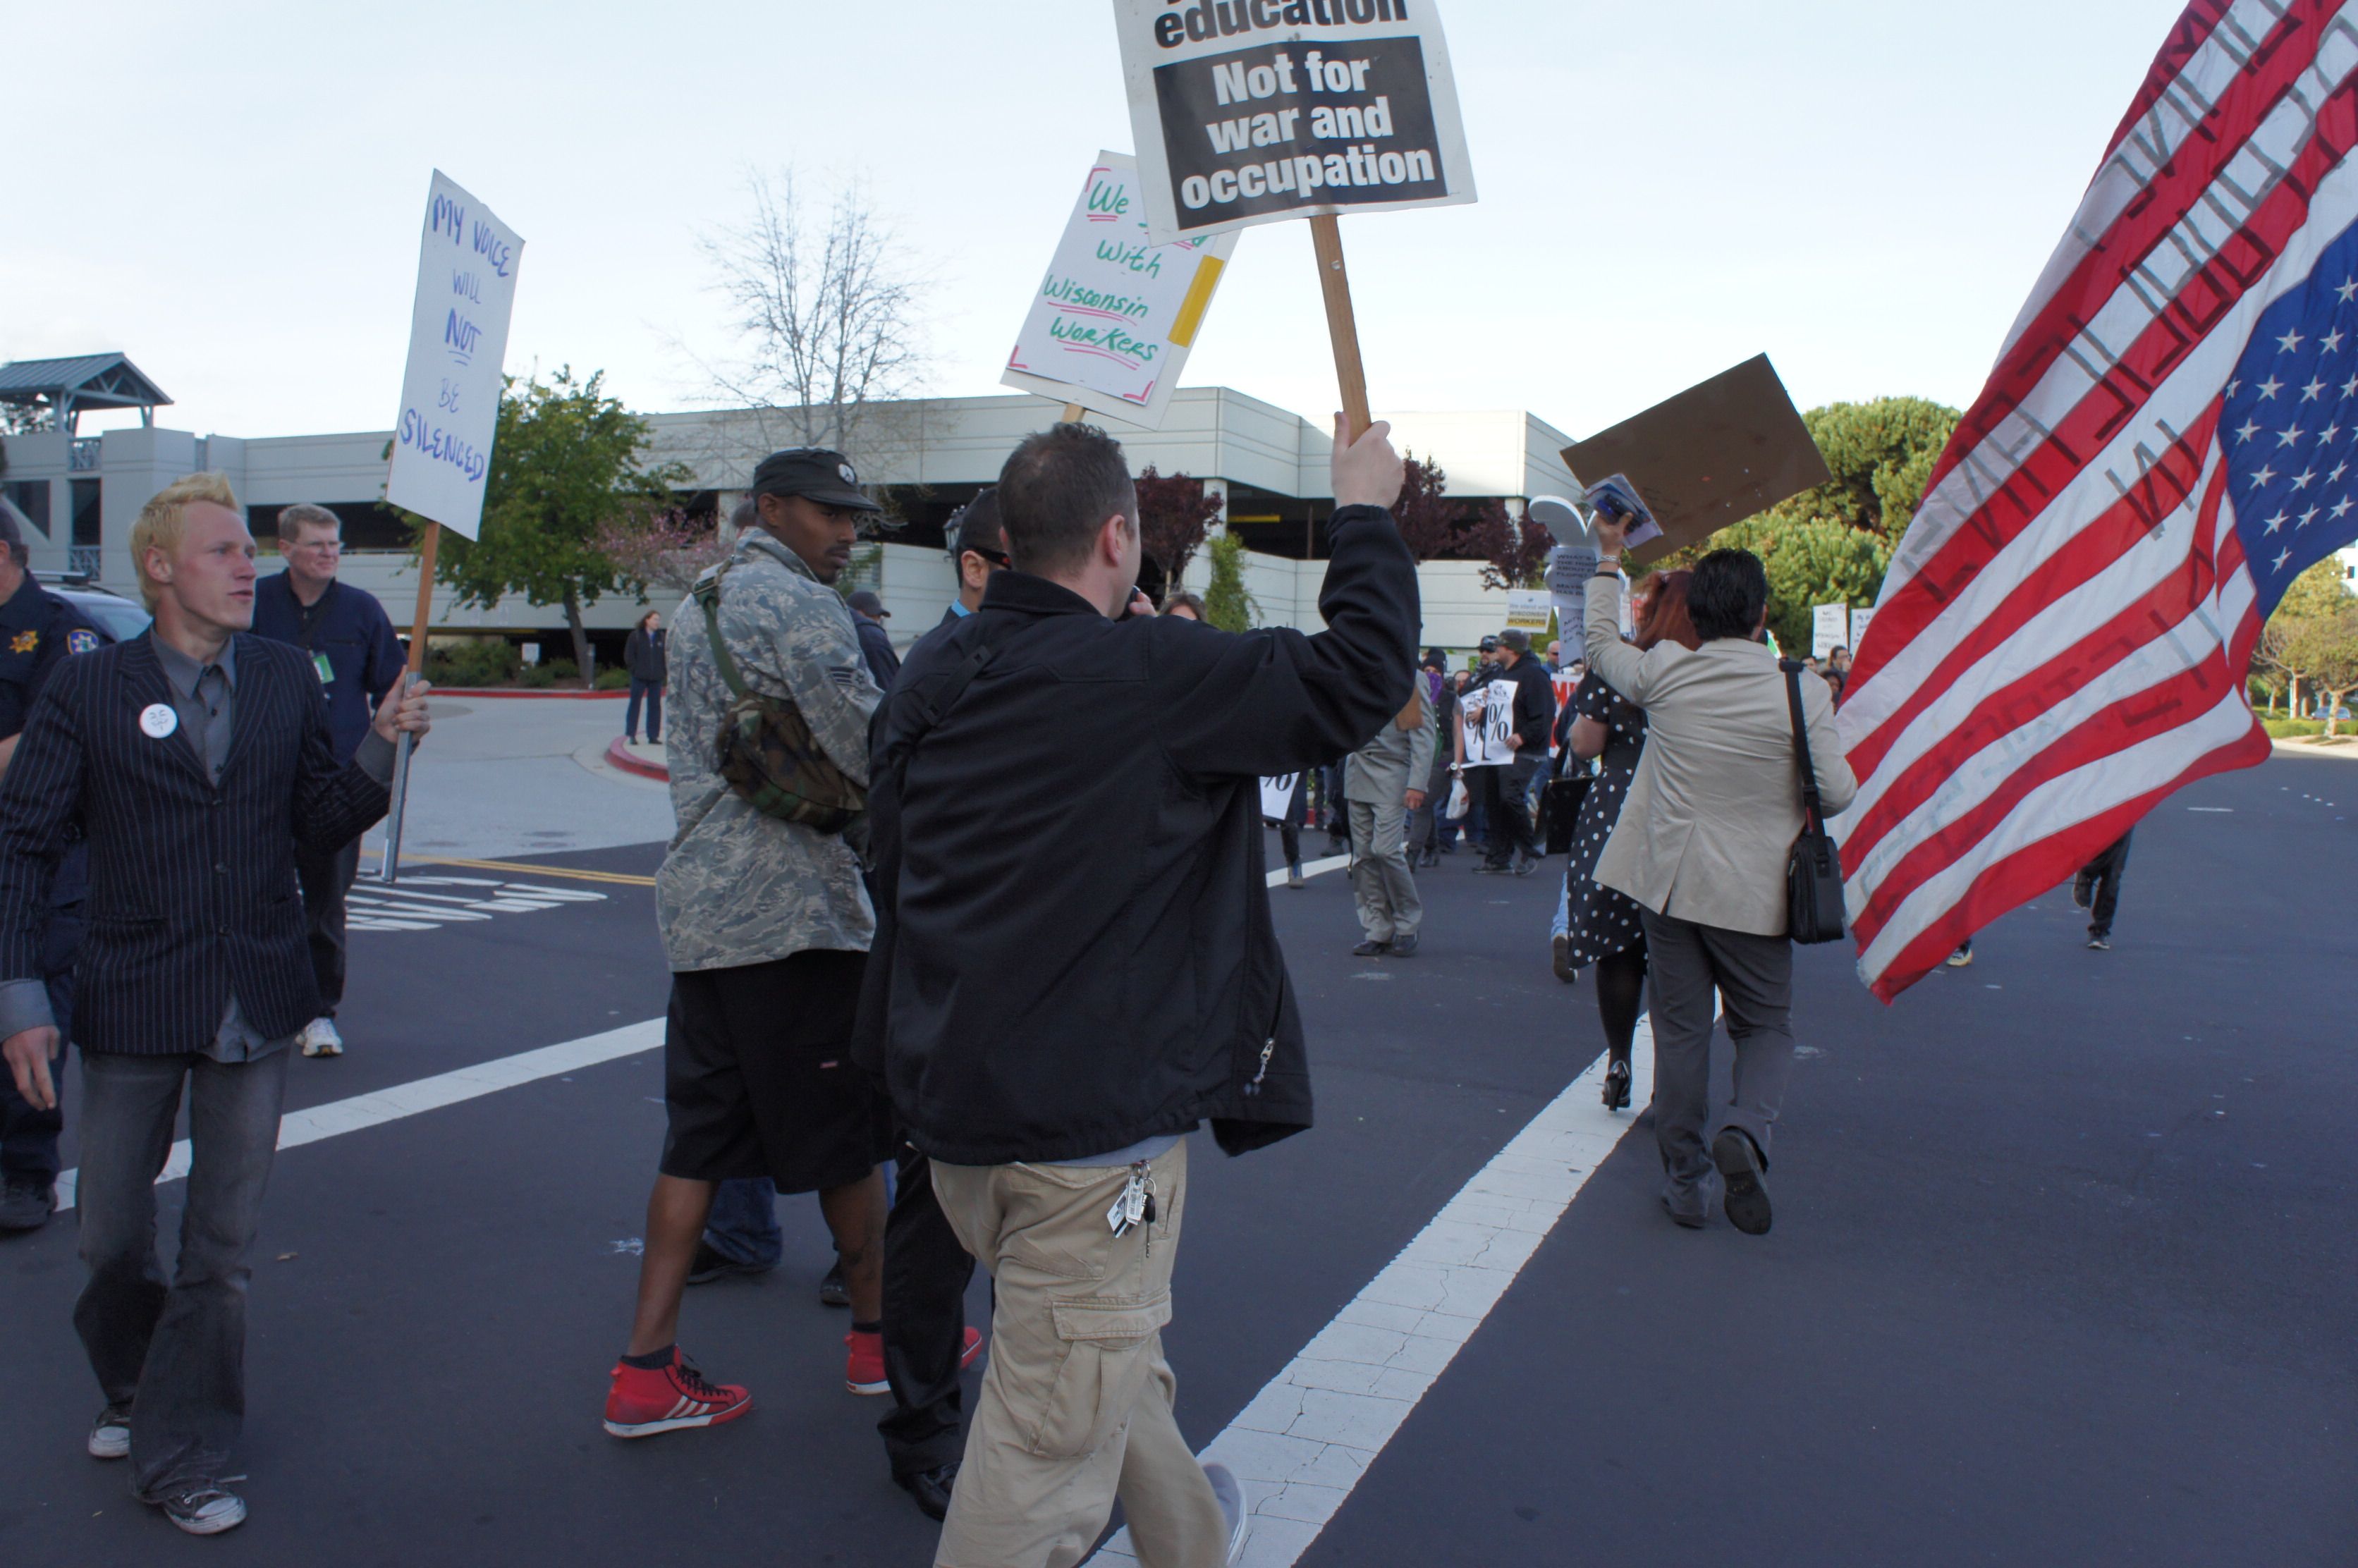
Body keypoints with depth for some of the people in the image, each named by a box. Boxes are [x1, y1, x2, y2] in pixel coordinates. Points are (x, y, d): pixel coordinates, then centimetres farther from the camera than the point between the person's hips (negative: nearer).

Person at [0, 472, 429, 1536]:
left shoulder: (285, 677, 4)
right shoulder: (87, 690, -4)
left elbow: (322, 828, 6)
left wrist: (381, 747, -11)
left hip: (257, 1004, 2)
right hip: (134, 1003, -1)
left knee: (223, 1247, 8)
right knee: (113, 1238, 14)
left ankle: (182, 1456, 23)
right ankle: (137, 1390, 42)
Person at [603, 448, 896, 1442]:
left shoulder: (698, 603, 18)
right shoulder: (800, 607, -12)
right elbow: (875, 753, -18)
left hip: (699, 904, 9)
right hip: (793, 911, -8)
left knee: (701, 1134, 11)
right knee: (843, 1130, 6)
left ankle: (646, 1369, 12)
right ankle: (879, 1336, 22)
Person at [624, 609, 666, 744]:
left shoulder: (661, 637, 5)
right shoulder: (636, 635, -3)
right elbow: (628, 656, -2)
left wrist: (662, 670, 2)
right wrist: (635, 670, -7)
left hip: (656, 678, 3)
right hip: (639, 677, -3)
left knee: (655, 706, 5)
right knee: (635, 704, 1)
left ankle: (653, 736, 11)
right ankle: (631, 735, 6)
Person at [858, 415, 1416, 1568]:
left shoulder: (928, 682, 4)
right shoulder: (1151, 674, -19)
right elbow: (1359, 677, -13)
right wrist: (1365, 512, 3)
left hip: (949, 1108, 9)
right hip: (1088, 1130, -9)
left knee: (1112, 1358, 28)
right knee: (1051, 1437, 3)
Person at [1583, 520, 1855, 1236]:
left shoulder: (1665, 672, -6)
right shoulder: (1803, 693, -12)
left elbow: (1600, 646, 14)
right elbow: (1837, 794, -9)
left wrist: (1608, 560, 23)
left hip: (1669, 880, 2)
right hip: (1754, 890, -1)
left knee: (1680, 1030, 11)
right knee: (1765, 1026, 15)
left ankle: (1685, 1181, 17)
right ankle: (1745, 1131, -12)